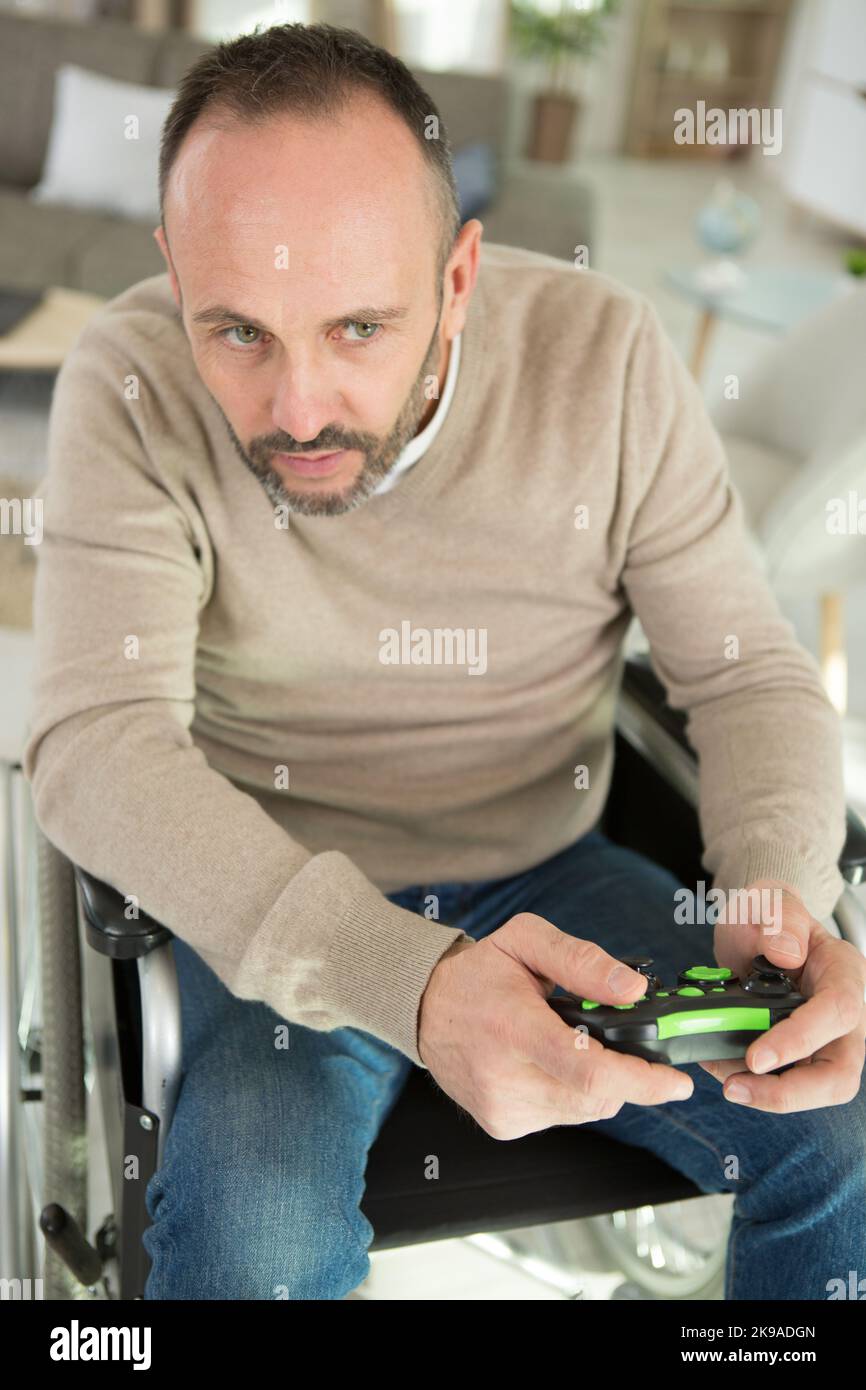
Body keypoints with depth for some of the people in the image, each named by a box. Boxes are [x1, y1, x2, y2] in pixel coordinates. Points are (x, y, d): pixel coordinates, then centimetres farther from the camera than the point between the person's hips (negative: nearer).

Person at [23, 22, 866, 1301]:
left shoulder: (606, 355, -13)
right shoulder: (134, 383, -18)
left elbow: (750, 674, -7)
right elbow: (98, 740, -26)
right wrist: (407, 983, -41)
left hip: (550, 878, 3)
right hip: (285, 897, -2)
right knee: (250, 1238, -30)